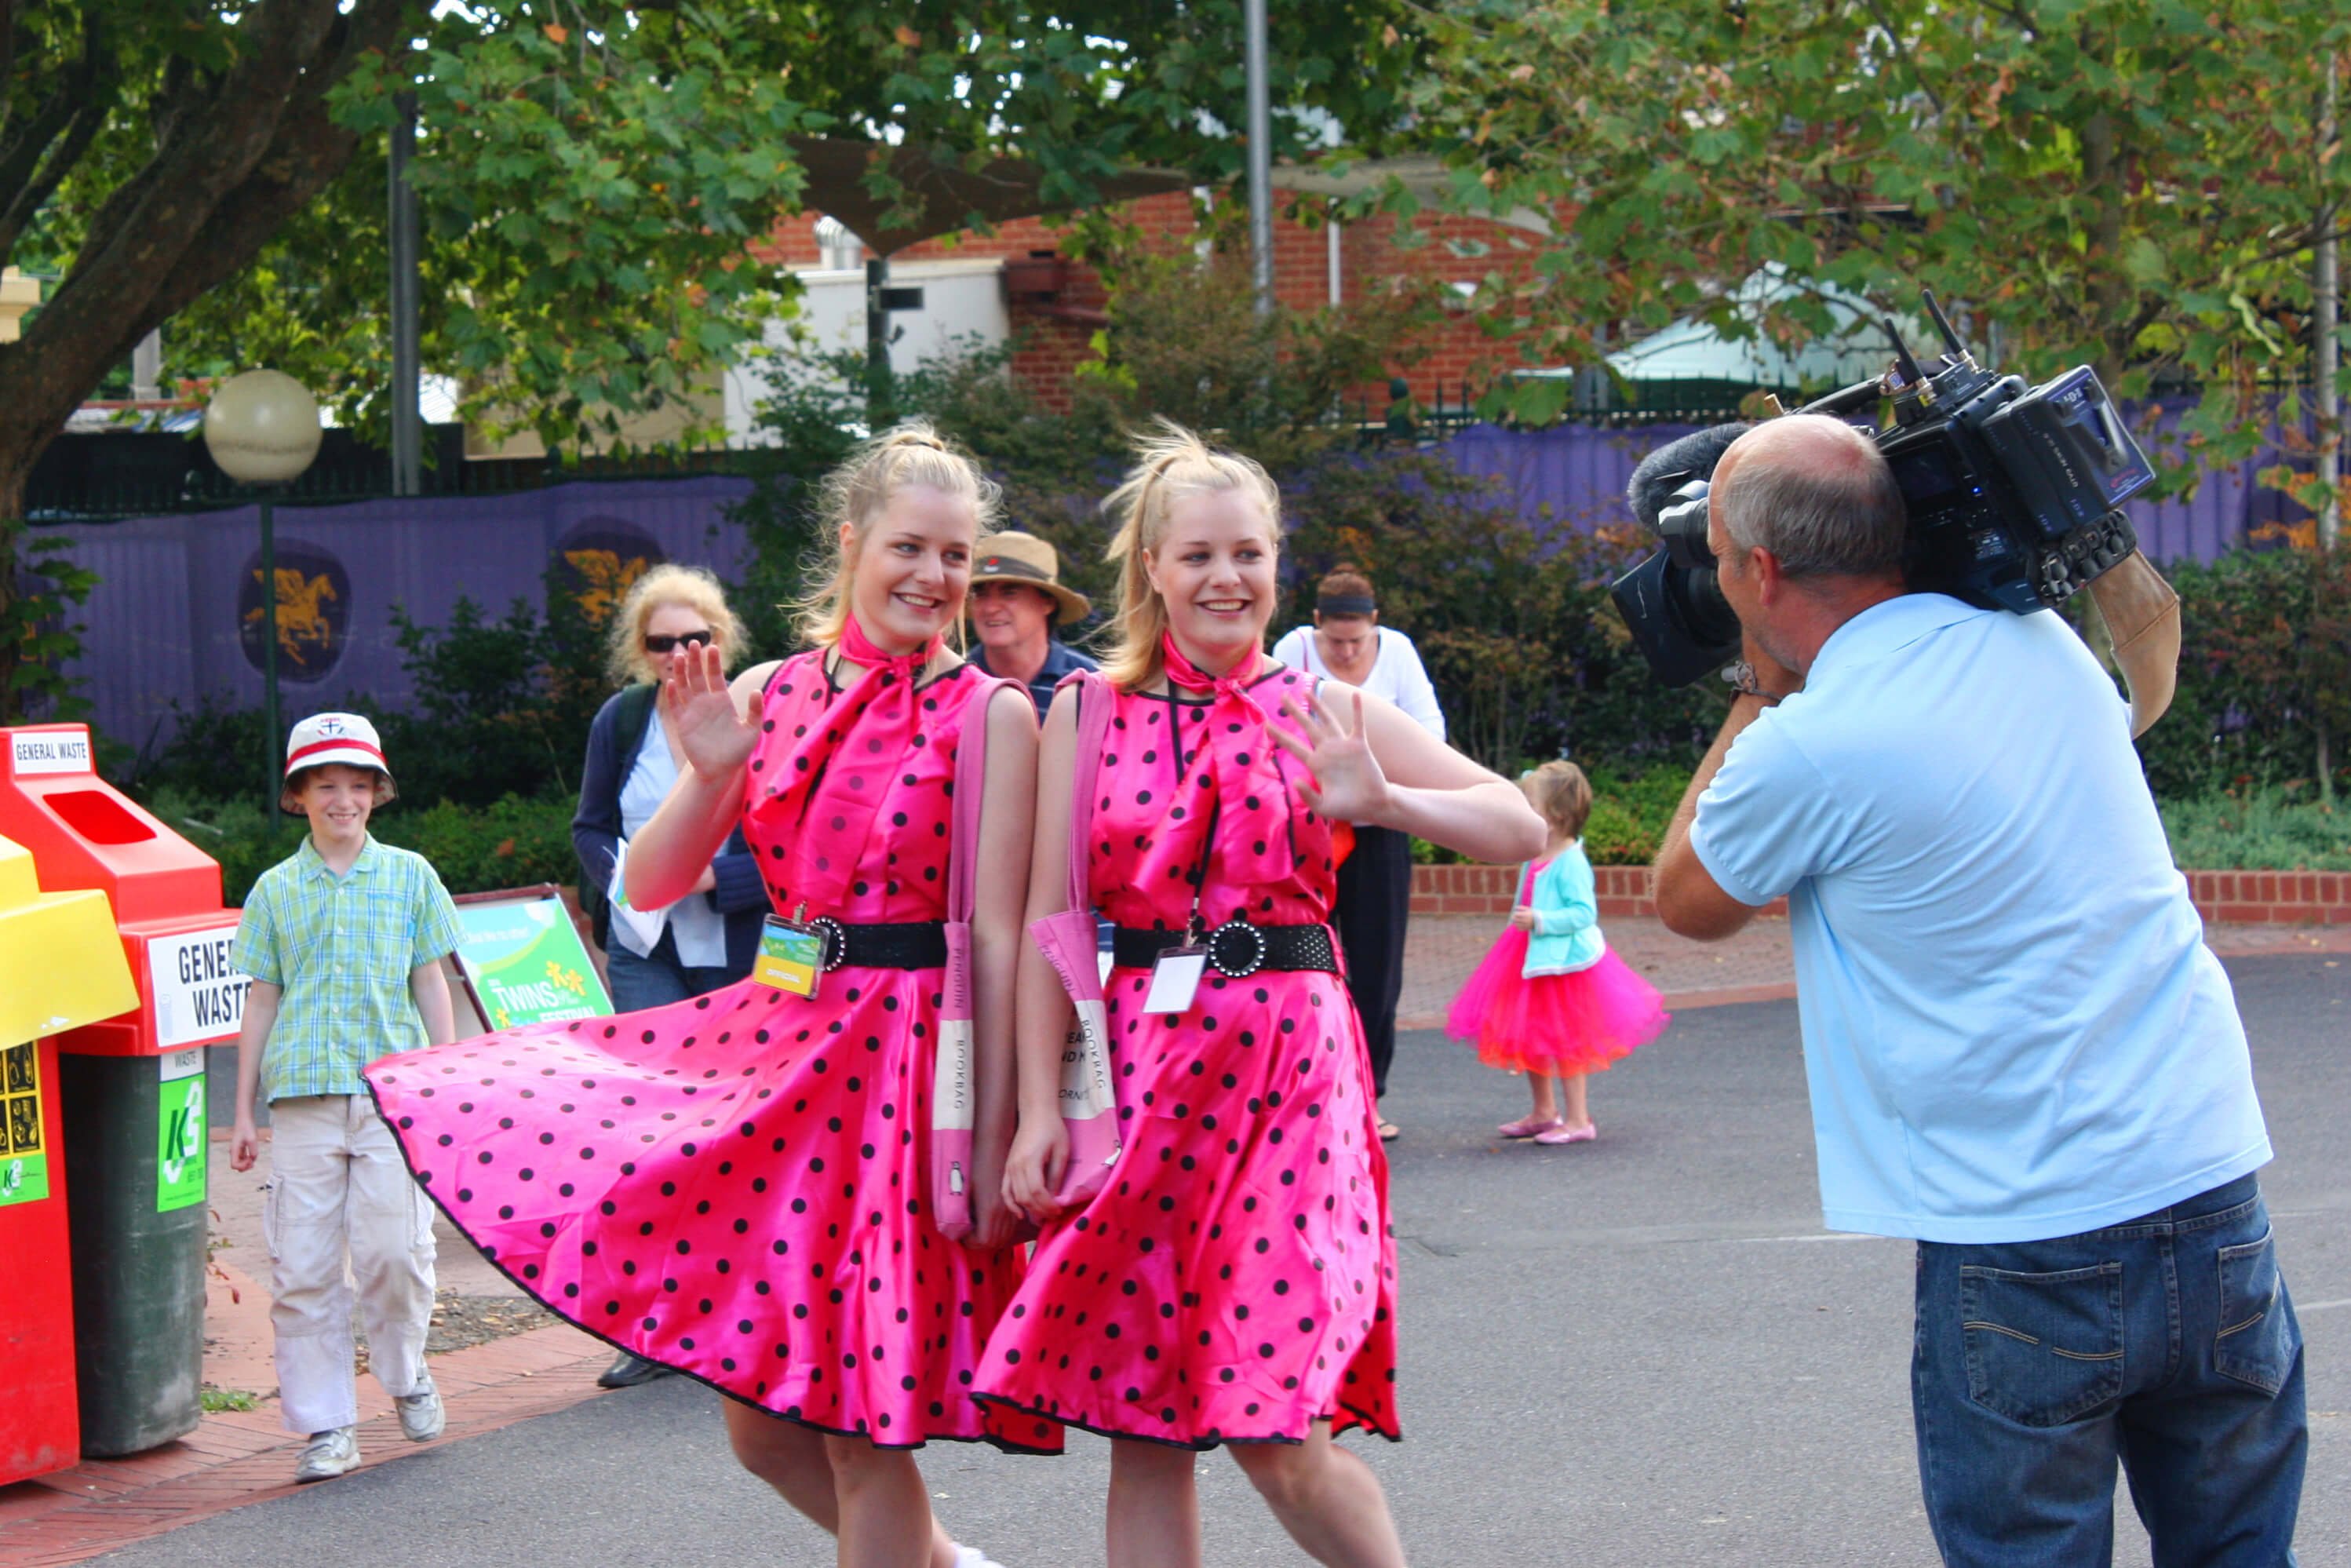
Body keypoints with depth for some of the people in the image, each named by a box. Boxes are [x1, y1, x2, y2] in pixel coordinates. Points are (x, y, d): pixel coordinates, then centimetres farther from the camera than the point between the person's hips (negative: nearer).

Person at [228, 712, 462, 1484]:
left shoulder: (409, 876, 10)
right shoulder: (276, 890, 11)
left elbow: (431, 985, 12)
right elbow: (261, 1000, 13)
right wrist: (242, 1112, 11)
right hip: (303, 1095, 1)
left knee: (394, 1247, -10)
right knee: (302, 1266, -1)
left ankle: (406, 1374, 18)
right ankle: (326, 1425, 8)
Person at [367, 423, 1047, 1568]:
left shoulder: (989, 713, -5)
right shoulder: (767, 694, 7)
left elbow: (998, 933, -9)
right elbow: (649, 885, 6)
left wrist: (993, 1137, -12)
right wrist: (709, 773, -12)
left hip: (905, 1062, -5)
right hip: (774, 1039, 5)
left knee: (859, 1429, -2)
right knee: (761, 1425, 10)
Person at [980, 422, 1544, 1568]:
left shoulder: (1321, 712, 5)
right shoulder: (1088, 711, 6)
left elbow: (1519, 829, 3)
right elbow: (1047, 921, 4)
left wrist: (1384, 802, -14)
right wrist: (1038, 1108, -3)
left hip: (1290, 1064, -1)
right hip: (1142, 1063, 2)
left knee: (1276, 1430, -7)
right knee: (1141, 1426, 3)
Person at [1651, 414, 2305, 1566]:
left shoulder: (1807, 751, -11)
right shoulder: (2045, 648, 7)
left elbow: (1685, 902, 9)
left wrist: (1758, 696, 13)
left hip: (2025, 1247, -6)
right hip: (2221, 1206, 6)